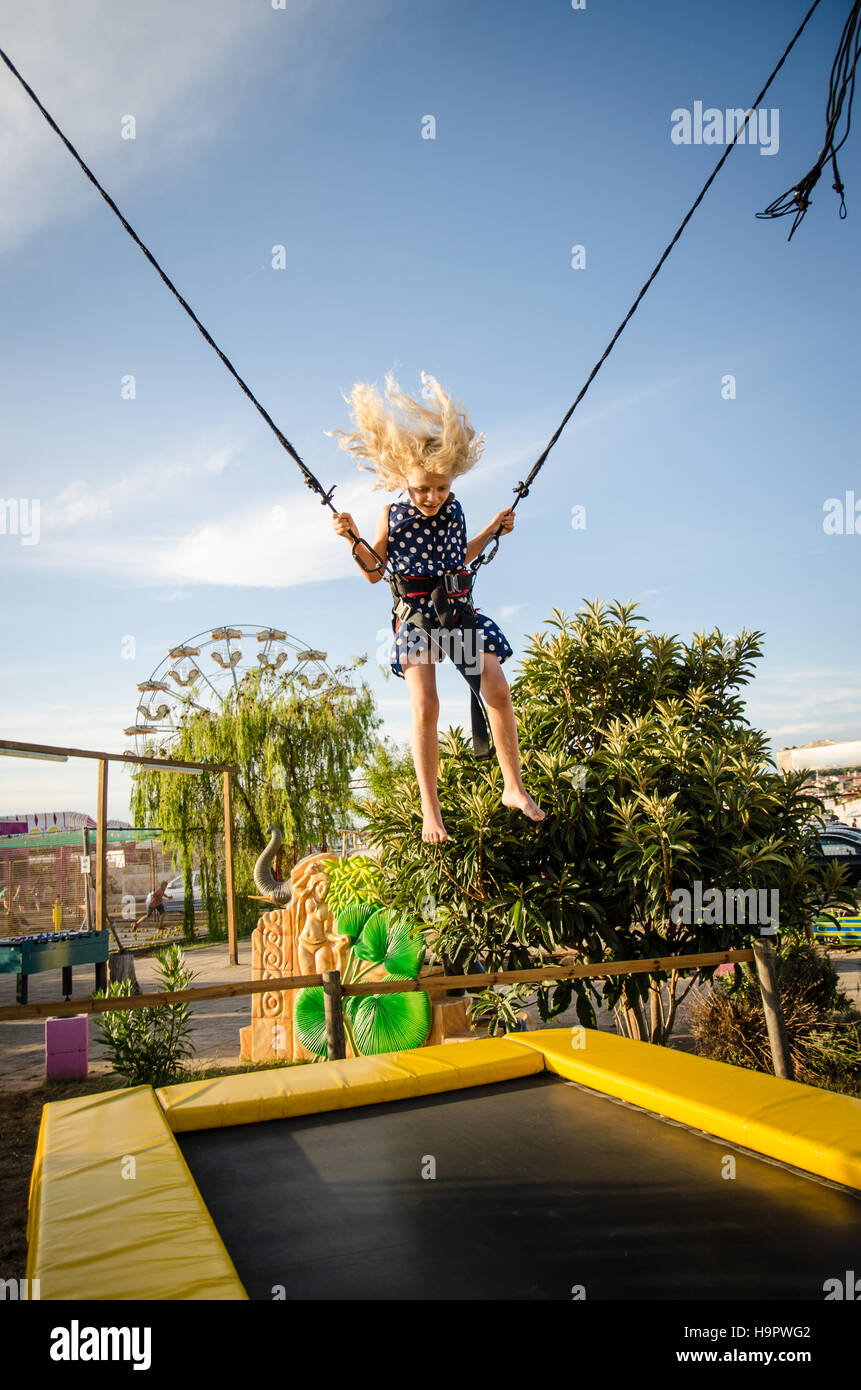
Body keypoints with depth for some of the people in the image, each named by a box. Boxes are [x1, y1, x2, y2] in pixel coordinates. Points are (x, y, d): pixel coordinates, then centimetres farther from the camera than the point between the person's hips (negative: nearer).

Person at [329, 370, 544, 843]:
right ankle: (430, 812, -8)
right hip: (414, 614, -3)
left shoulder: (454, 511, 5)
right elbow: (374, 572, 4)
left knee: (498, 691, -10)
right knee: (424, 705, -17)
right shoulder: (392, 515, -3)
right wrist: (353, 538, -10)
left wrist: (492, 530, 14)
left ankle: (514, 787, 7)